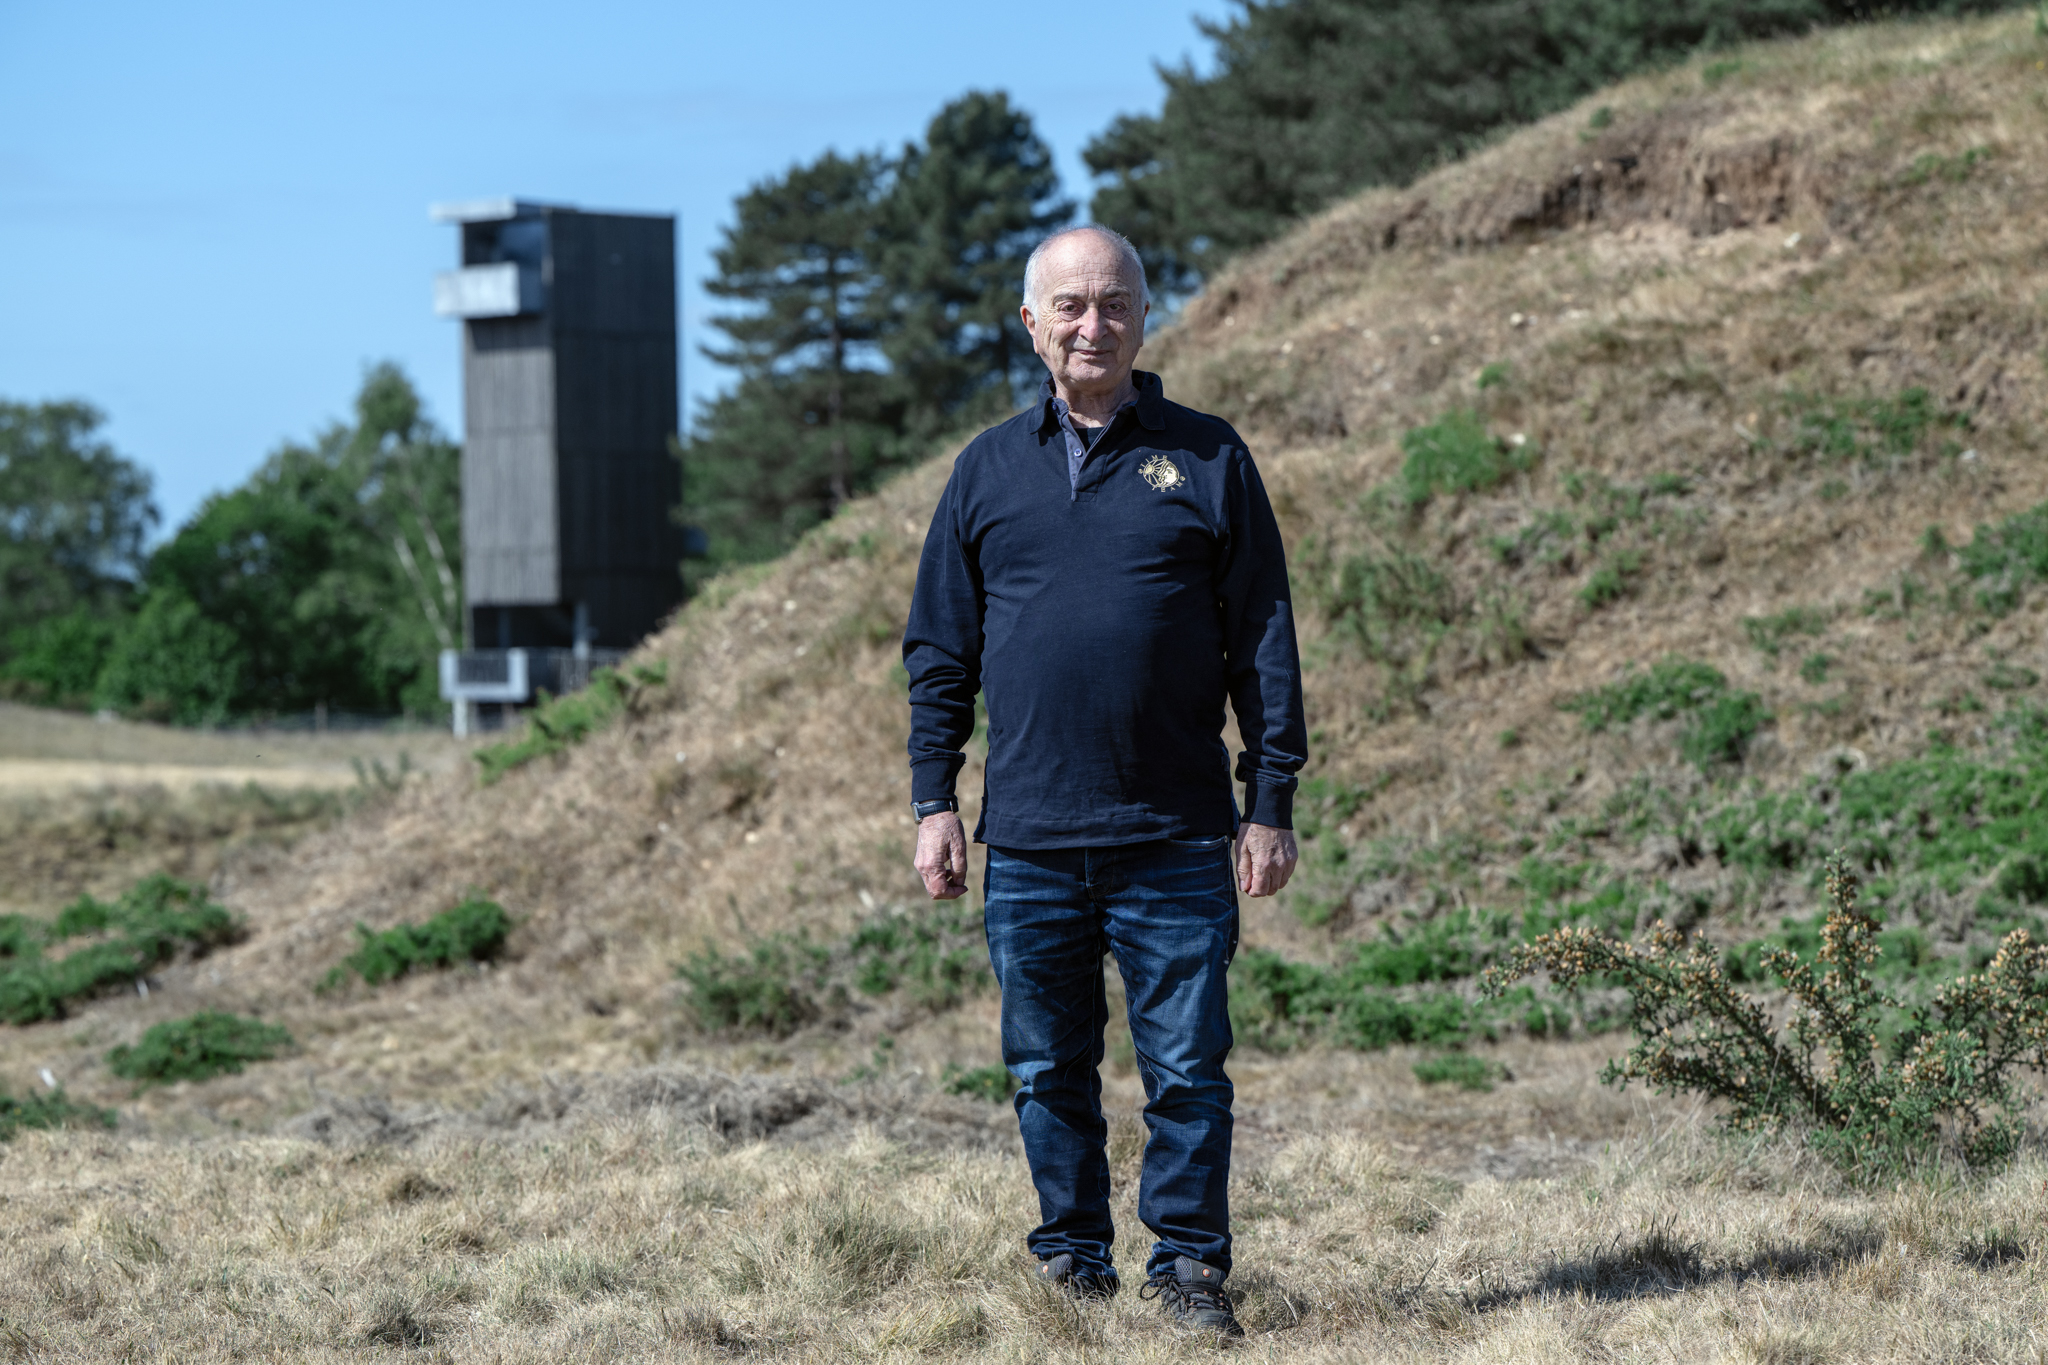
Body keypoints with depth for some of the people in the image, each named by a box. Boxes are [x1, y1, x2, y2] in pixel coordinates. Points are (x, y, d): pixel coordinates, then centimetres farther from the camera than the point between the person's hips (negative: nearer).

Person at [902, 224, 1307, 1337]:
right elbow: (938, 651, 13)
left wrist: (1271, 804, -1)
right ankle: (1071, 1267, 19)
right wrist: (934, 801, 5)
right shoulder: (987, 470, 10)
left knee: (1186, 1067, -1)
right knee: (1049, 1071, 8)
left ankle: (1190, 1265, 10)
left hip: (1176, 839, -2)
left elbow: (1264, 645, 4)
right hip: (1029, 840, 2)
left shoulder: (1206, 459, 4)